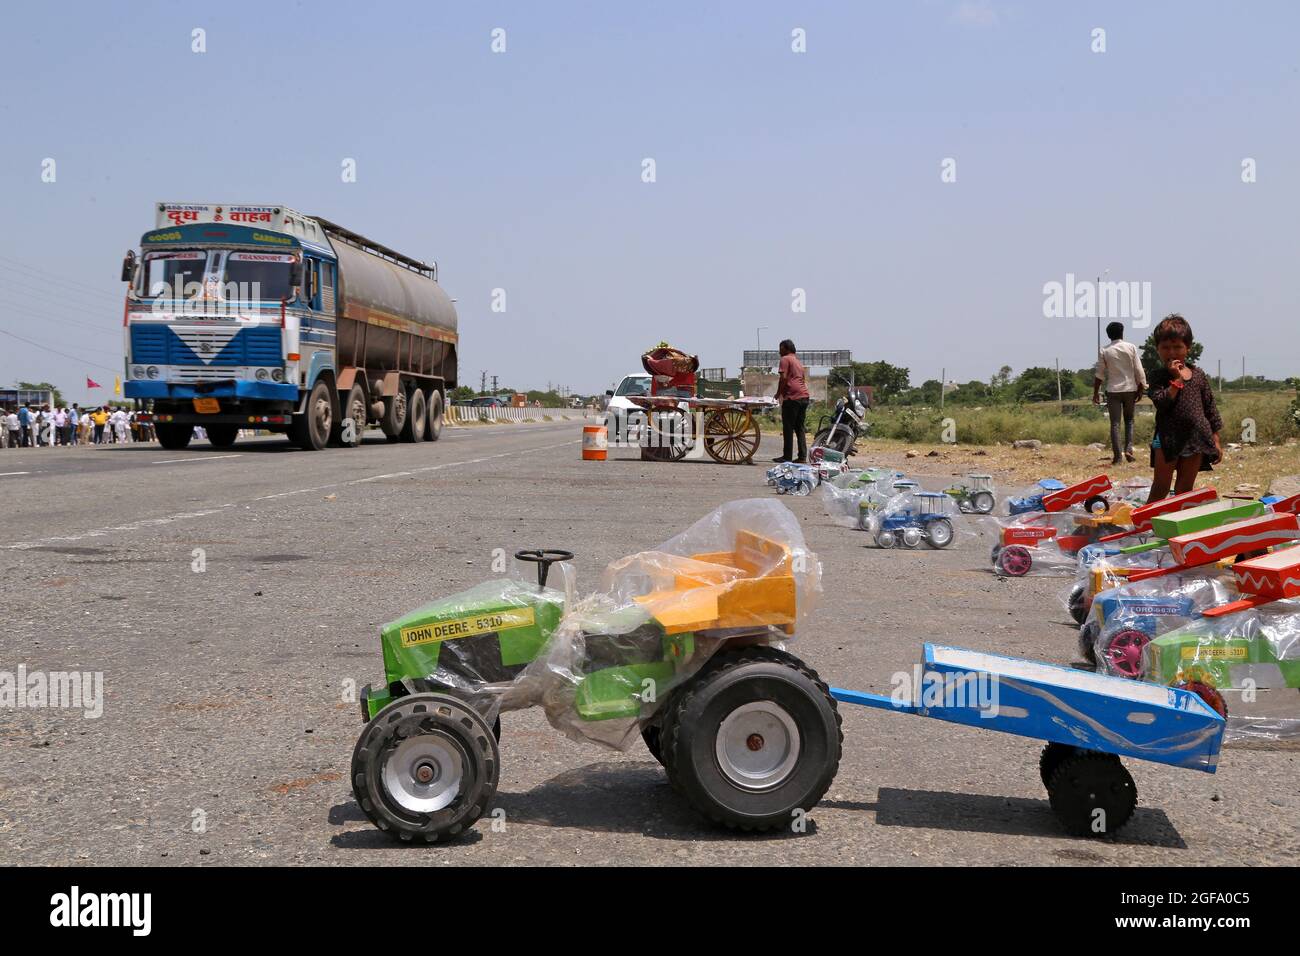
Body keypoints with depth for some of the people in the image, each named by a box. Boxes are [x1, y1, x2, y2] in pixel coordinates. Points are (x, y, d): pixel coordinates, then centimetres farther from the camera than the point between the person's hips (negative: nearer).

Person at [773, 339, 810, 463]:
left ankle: (787, 456, -3)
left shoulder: (785, 359, 0)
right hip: (804, 396, 8)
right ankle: (802, 457, 5)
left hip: (792, 397, -8)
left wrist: (778, 393, -1)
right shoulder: (798, 361, 25)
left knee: (788, 427, -3)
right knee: (800, 427, 10)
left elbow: (784, 378, -11)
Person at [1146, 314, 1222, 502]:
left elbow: (1210, 408, 12)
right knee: (1160, 487, -3)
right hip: (1168, 437, -3)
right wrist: (1176, 380, -20)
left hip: (1197, 437, 3)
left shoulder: (1198, 375, 8)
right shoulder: (1158, 376, -1)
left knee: (1185, 489, 10)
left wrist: (1216, 440, 10)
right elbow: (1160, 402, -18)